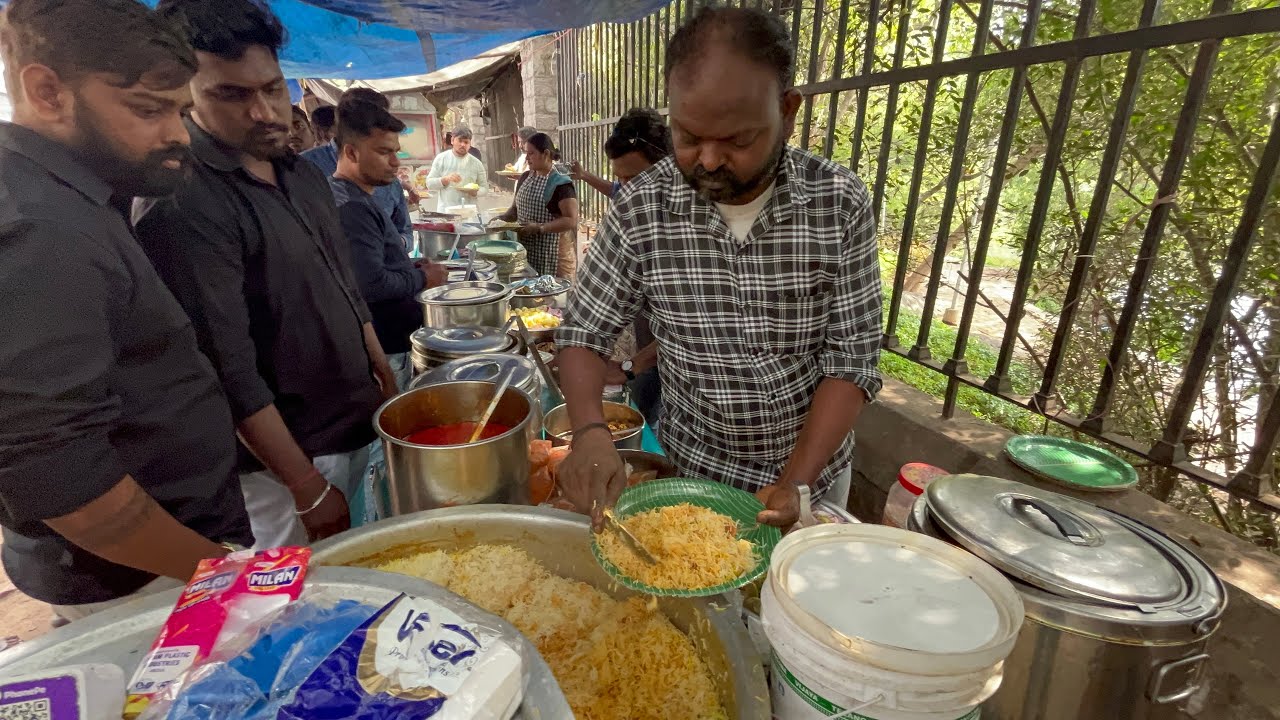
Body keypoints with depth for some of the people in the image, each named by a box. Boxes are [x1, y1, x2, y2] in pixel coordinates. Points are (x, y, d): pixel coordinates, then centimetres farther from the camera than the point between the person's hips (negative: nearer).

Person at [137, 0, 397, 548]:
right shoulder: (178, 204, -20)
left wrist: (389, 390, 11)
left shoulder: (305, 175, 6)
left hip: (360, 430, 8)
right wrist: (308, 488, -18)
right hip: (281, 462, -7)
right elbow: (229, 372, -22)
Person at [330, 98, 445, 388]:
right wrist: (422, 278, -14)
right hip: (386, 352, -10)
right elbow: (372, 284, -30)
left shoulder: (359, 199, 11)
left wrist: (412, 266, 7)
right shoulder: (352, 207, -22)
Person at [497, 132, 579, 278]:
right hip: (524, 248, 7)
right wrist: (503, 218, 2)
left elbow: (571, 221, -18)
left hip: (549, 253, -6)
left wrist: (539, 227, -23)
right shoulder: (525, 178, 11)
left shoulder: (561, 184, -12)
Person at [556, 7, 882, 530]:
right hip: (694, 468, 0)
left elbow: (852, 358, -15)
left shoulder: (841, 202, -17)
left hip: (816, 466, 1)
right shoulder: (641, 208, -17)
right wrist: (590, 432, -29)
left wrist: (796, 483, -24)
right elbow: (584, 332, -10)